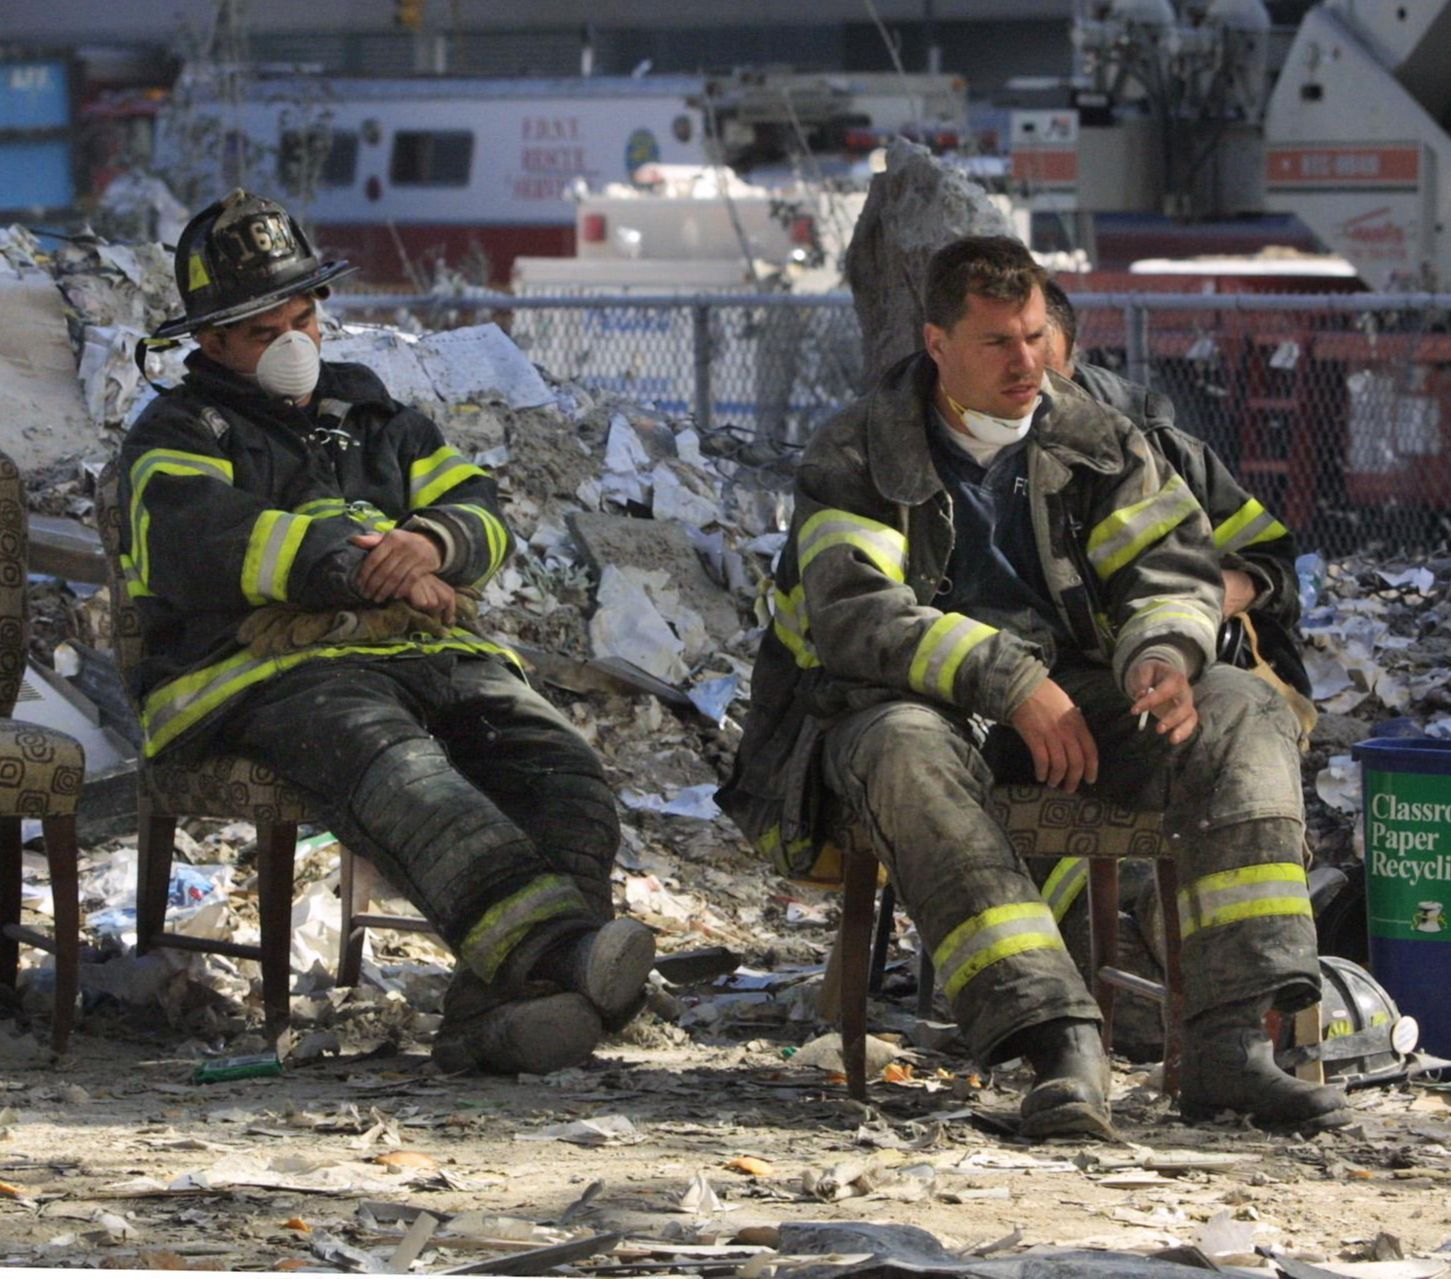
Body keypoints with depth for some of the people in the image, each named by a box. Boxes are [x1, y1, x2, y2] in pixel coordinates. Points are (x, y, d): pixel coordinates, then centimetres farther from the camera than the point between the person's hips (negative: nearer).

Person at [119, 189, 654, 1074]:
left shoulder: (375, 419, 34)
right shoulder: (181, 436, 17)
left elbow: (485, 518, 23)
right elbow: (204, 546, -5)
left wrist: (432, 542, -3)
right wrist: (366, 570, -8)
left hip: (432, 652, 5)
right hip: (267, 669, -5)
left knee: (562, 769, -26)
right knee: (393, 771, -39)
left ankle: (499, 1009, -47)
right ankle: (553, 941, -61)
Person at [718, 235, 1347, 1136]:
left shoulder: (1097, 443, 13)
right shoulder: (861, 458, -2)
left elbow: (1172, 565, 7)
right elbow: (851, 613, -16)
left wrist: (1164, 658, -18)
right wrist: (1007, 681, -26)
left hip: (1067, 697, 4)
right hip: (903, 702, -4)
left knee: (1243, 712, -20)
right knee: (907, 753, -40)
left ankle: (1232, 1044, -33)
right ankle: (1061, 1049, -52)